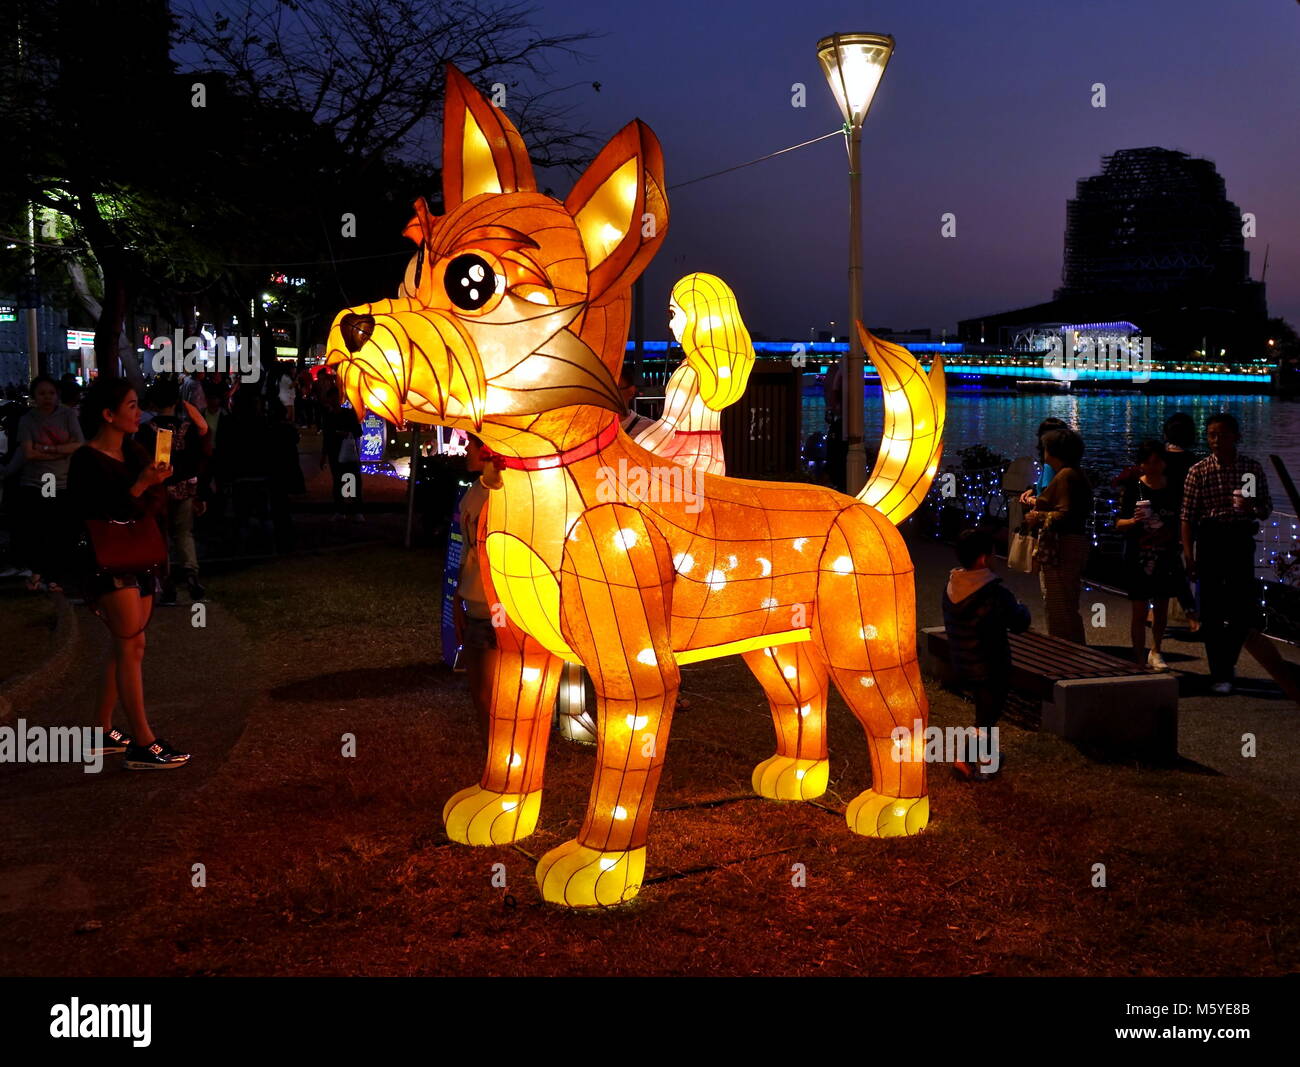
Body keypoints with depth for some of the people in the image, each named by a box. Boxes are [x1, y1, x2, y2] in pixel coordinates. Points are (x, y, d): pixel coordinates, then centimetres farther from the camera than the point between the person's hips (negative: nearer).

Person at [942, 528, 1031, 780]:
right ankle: (965, 760, 8)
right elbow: (1020, 624, -12)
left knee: (985, 709, 24)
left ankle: (986, 756, 33)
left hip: (962, 664, 7)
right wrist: (1021, 608, 8)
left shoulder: (950, 587, -4)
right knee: (987, 716, 8)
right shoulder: (995, 593, -24)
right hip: (991, 668, -7)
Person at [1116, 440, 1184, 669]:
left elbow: (1179, 522, 16)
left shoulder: (1173, 488, 4)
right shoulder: (1133, 488, -4)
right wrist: (1134, 521, -21)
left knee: (1161, 607, 13)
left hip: (1166, 557, 3)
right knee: (1139, 610, -2)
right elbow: (1119, 524, -3)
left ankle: (1155, 652, 31)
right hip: (1139, 558, -3)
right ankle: (1139, 658, 6)